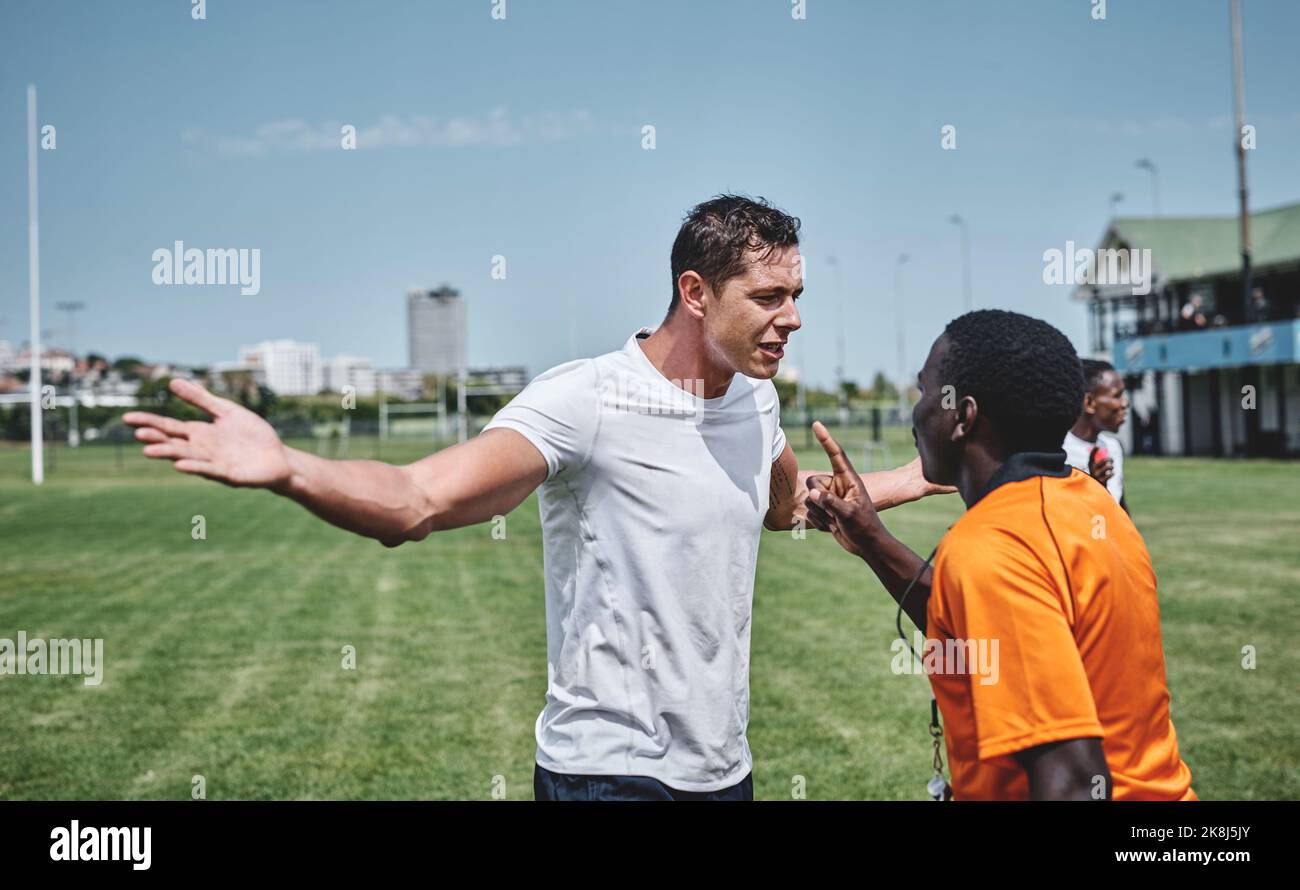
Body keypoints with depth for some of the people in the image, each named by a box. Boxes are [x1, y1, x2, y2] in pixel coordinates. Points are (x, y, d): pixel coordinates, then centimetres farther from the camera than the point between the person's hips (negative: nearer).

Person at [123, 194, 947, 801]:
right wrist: (283, 470, -45)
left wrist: (926, 476, 28)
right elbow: (415, 503, -28)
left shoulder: (756, 397, 5)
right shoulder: (586, 401, -18)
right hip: (610, 771, -7)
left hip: (723, 766, 7)